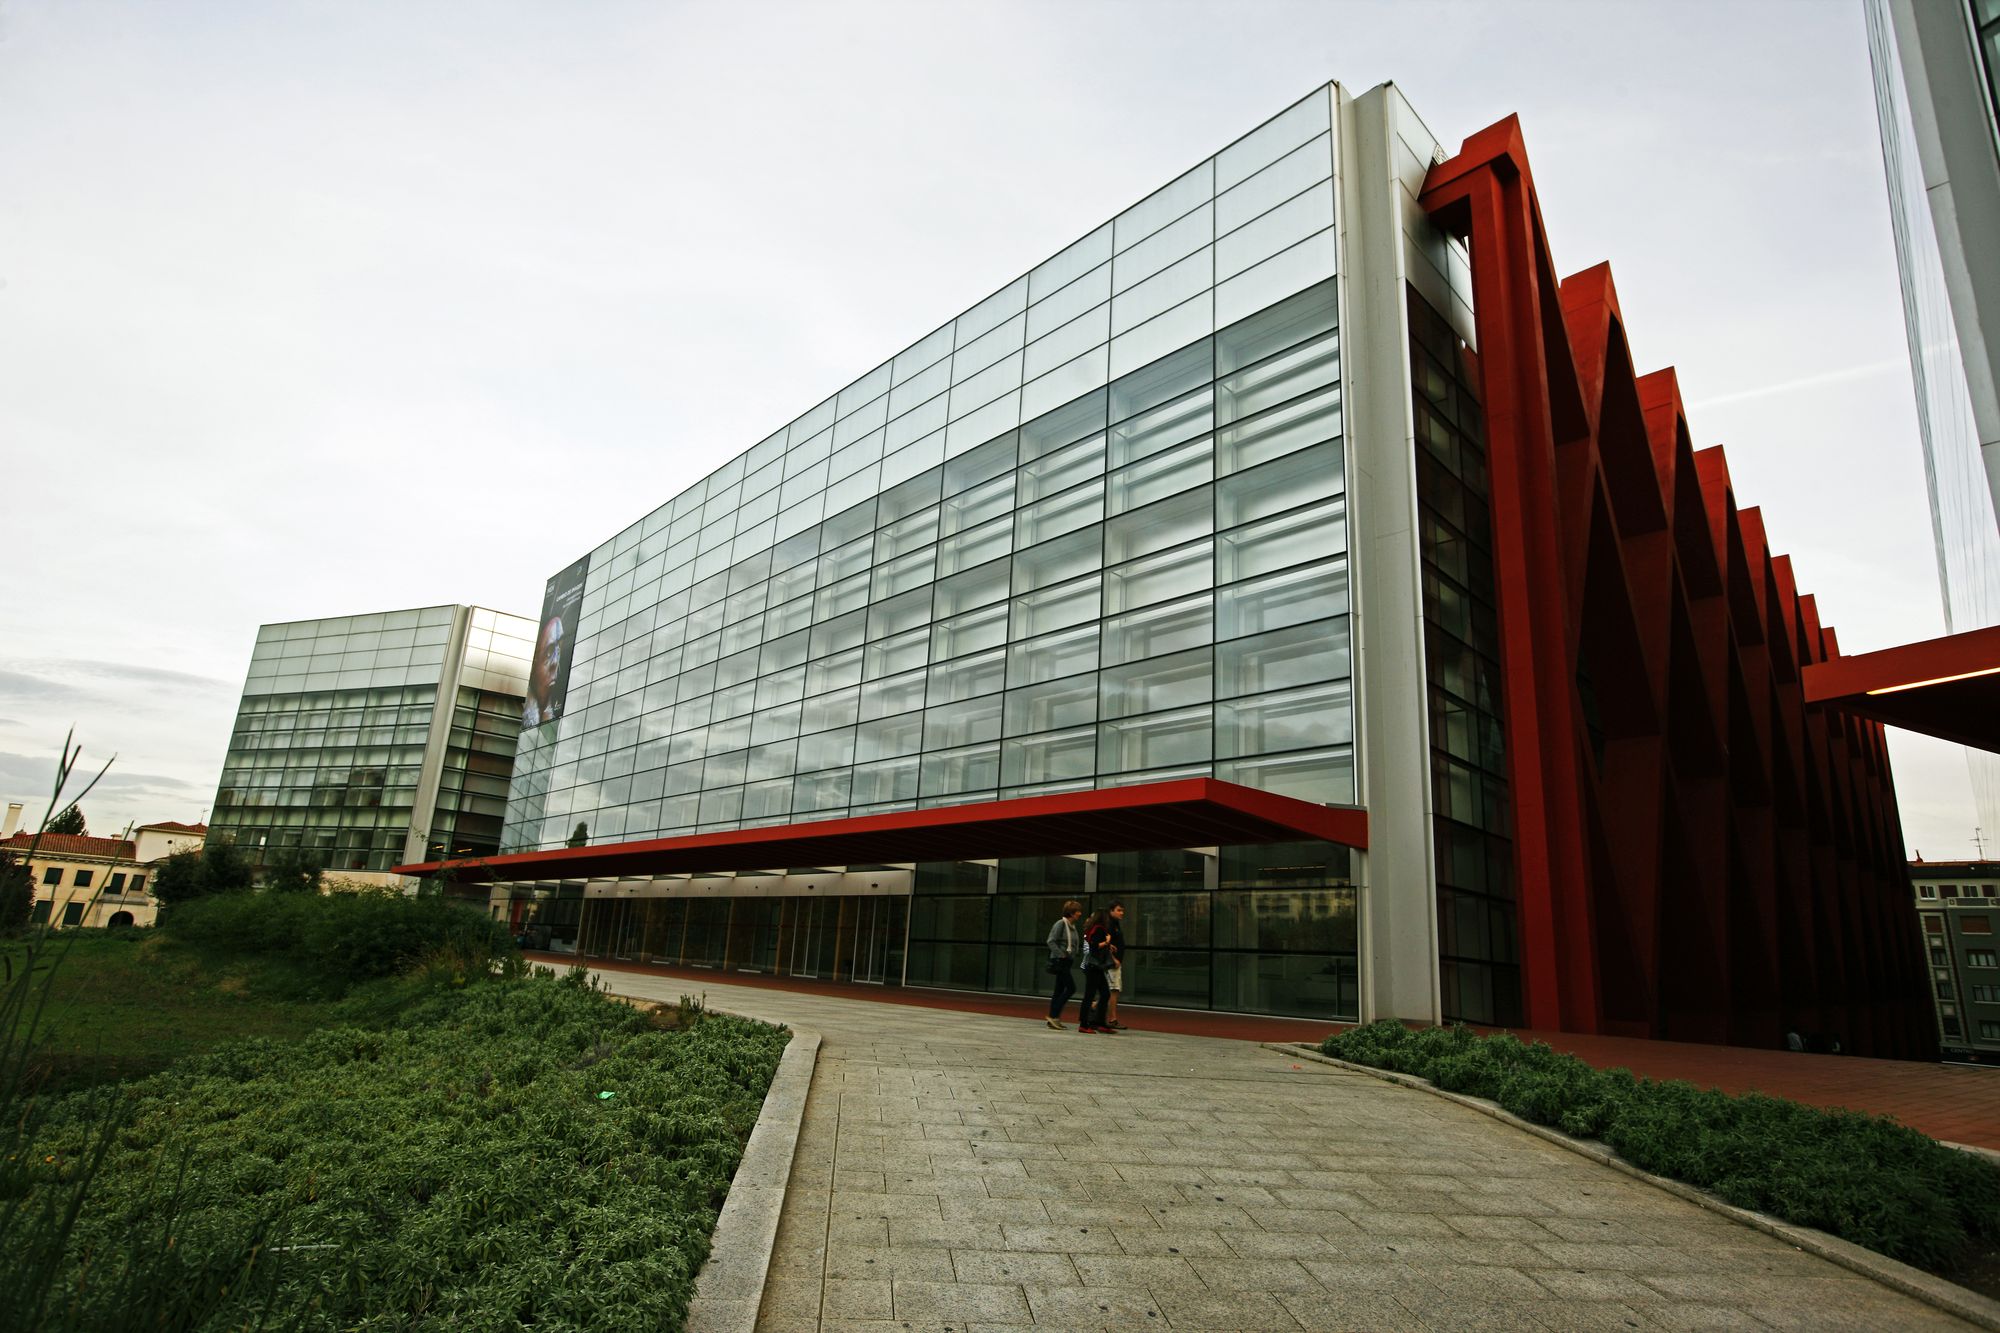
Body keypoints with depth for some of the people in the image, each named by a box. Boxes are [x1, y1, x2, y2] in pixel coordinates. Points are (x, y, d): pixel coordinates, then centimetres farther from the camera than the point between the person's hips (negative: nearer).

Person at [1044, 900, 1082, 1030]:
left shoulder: (1072, 926, 13)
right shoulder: (1061, 924, -12)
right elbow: (1051, 941, -17)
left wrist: (1072, 957, 9)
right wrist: (1061, 955, -20)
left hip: (1067, 961, 8)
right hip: (1060, 961, -8)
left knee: (1060, 990, 10)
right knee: (1071, 988, -12)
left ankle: (1053, 1018, 14)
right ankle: (1054, 1015, -8)